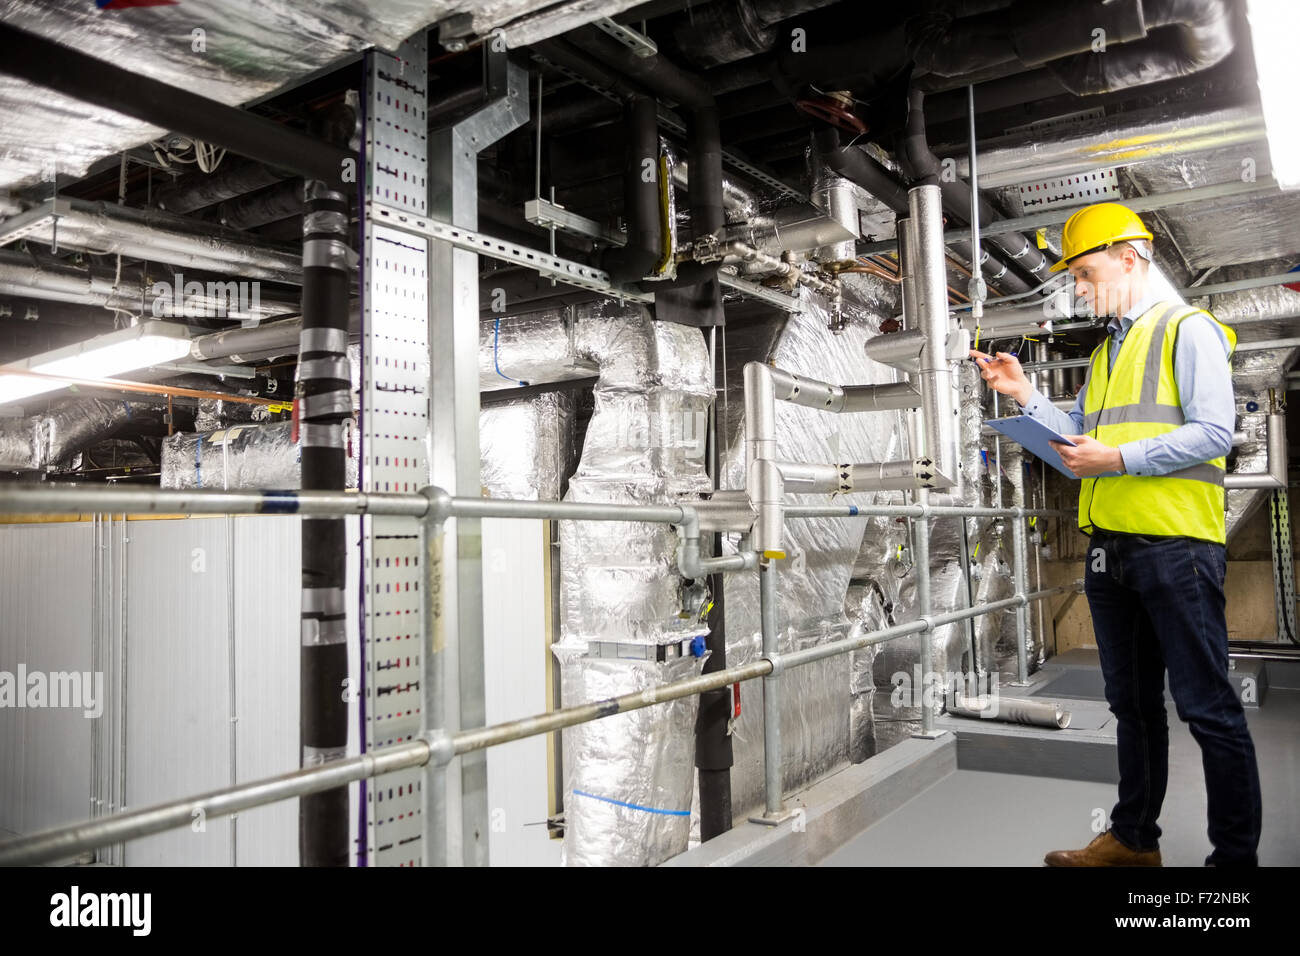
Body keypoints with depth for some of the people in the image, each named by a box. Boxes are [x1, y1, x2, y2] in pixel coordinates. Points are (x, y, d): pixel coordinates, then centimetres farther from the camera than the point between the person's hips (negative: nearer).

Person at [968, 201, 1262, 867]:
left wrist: (1120, 459, -17)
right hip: (1110, 548, 8)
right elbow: (1081, 438, 17)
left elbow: (1214, 433, -12)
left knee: (1207, 707, -2)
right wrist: (1023, 393, 8)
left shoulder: (1189, 329, -1)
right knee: (1133, 704, 14)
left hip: (1175, 544, -7)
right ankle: (1133, 838, 25)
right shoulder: (1105, 353, 22)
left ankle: (1236, 854, 10)